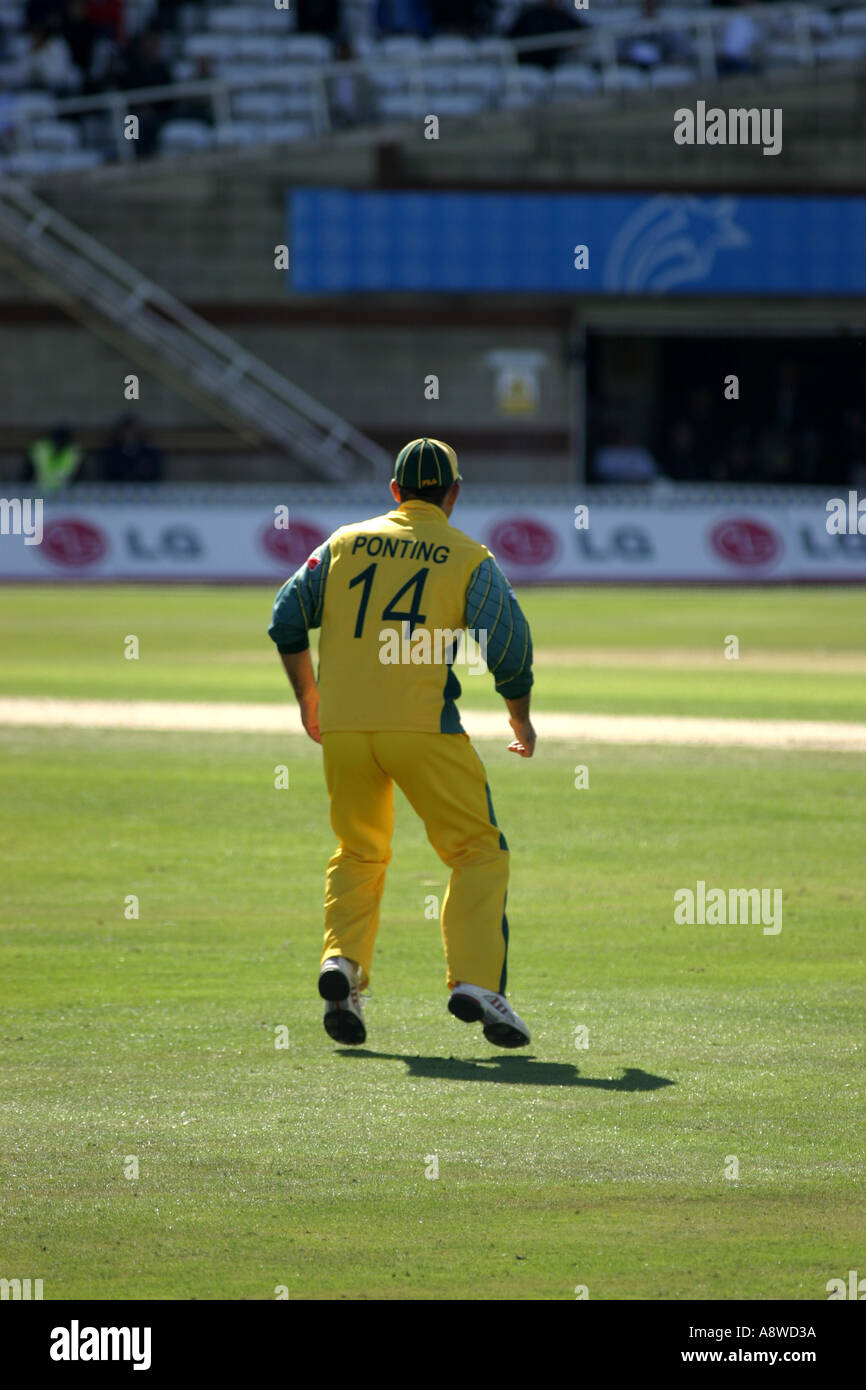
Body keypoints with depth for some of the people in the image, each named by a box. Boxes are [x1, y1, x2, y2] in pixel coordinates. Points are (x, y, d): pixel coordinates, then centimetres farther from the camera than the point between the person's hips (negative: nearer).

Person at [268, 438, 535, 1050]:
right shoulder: (471, 558, 4)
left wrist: (308, 697, 23)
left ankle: (342, 959, 0)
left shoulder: (345, 542, 13)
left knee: (358, 854, 21)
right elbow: (511, 647, -4)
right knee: (479, 851, 5)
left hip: (342, 725, 3)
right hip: (424, 725, -3)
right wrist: (521, 722, 11)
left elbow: (287, 621, 11)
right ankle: (475, 981, -11)